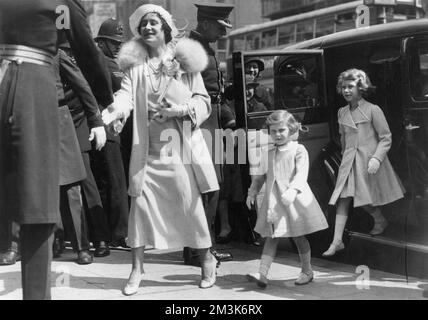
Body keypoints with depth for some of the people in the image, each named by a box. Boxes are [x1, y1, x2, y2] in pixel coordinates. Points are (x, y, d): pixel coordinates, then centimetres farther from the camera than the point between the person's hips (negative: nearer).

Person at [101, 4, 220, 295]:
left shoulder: (185, 59, 3)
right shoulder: (135, 64, 8)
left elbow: (203, 101, 2)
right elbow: (126, 96, -8)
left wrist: (182, 109, -18)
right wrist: (105, 118, -27)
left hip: (179, 143, -2)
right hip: (147, 146, 2)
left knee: (189, 201, 0)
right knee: (140, 200, -3)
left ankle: (207, 258, 20)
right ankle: (137, 268, 7)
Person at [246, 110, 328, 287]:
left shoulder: (299, 150, -4)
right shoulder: (269, 155, 12)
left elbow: (301, 174, -17)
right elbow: (259, 176, 22)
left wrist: (293, 190, -32)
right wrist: (252, 193, 13)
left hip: (294, 200, -4)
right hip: (273, 201, 4)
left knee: (298, 236, 6)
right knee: (271, 237, 0)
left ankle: (307, 271, 22)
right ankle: (262, 274, -7)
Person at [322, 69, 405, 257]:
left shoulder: (373, 110, -7)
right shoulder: (342, 113, 9)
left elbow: (385, 138, -7)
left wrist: (376, 158, -17)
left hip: (369, 161, -4)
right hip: (349, 162, 4)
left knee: (364, 199, 2)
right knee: (343, 198, -6)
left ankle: (380, 221, 34)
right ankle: (337, 241, -8)